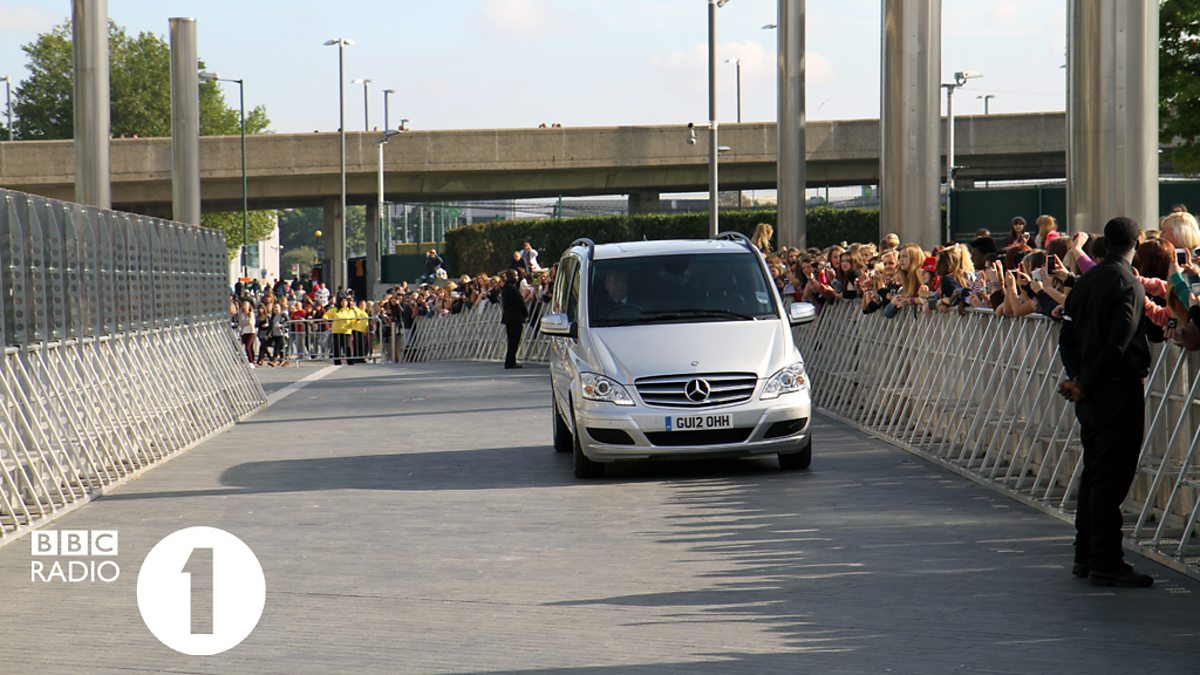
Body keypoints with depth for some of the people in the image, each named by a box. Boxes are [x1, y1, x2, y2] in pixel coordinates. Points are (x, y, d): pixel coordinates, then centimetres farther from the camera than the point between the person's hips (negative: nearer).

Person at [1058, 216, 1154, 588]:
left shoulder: (1086, 280, 10)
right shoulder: (1129, 285, -14)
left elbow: (1067, 336, 9)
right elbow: (1118, 345, -20)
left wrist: (1077, 376, -1)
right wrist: (1084, 385, -13)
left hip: (1090, 394, 8)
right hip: (1117, 390, -8)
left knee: (1093, 472, 15)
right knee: (1111, 477, -5)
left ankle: (1085, 557, 20)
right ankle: (1106, 563, -4)